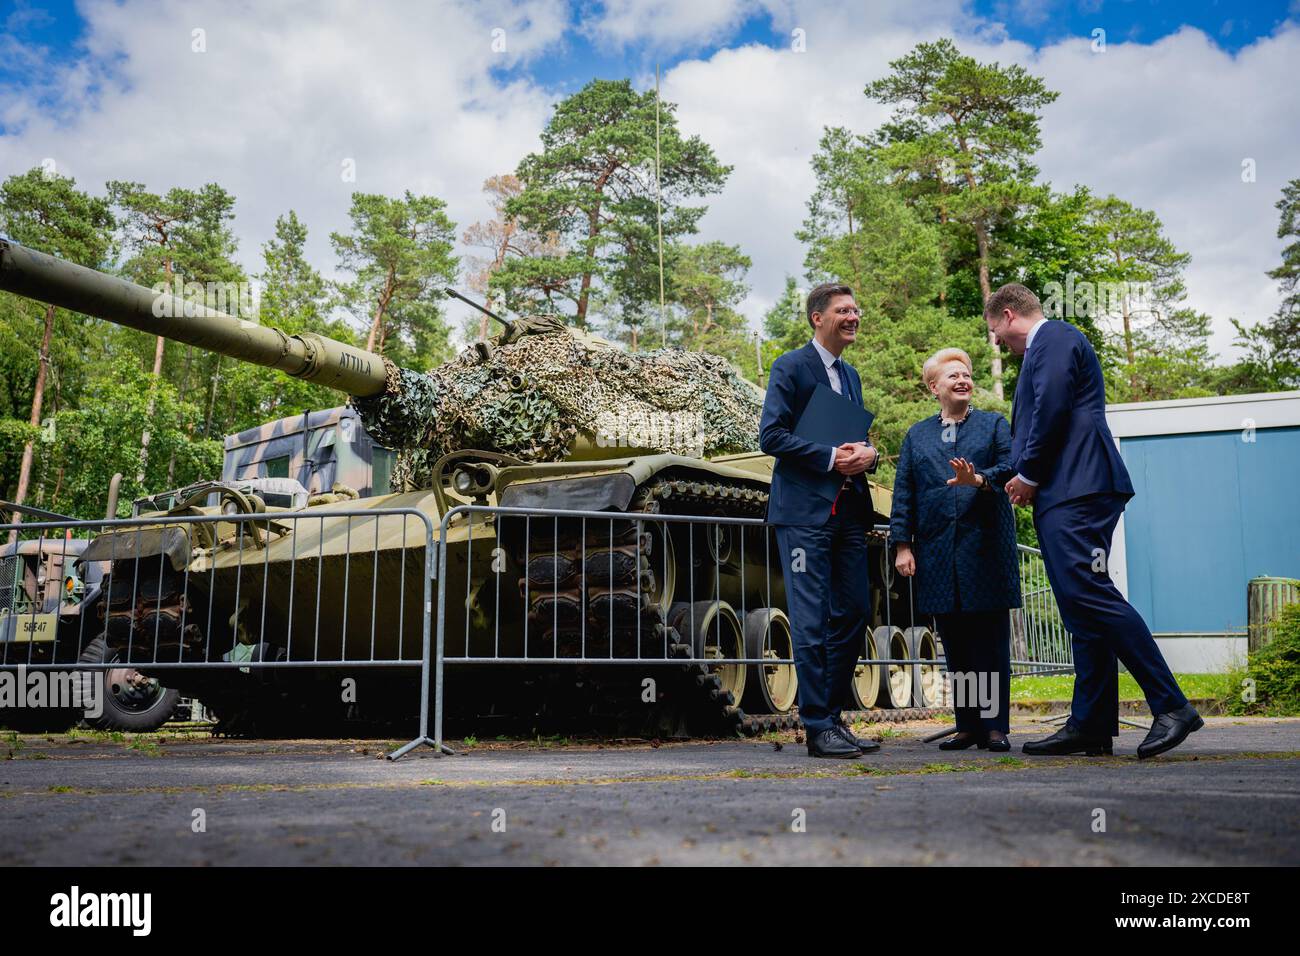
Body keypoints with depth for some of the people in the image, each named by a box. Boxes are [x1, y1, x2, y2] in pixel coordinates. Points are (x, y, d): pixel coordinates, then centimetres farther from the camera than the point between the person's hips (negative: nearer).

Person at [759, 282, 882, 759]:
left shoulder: (851, 375, 20)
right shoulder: (790, 367, -3)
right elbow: (771, 435, -11)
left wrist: (866, 454, 2)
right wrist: (830, 457, -17)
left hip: (848, 510, 8)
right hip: (804, 510, -8)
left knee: (854, 613, 9)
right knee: (812, 622, -6)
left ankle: (833, 716, 20)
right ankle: (818, 728, 0)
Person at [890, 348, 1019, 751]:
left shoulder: (994, 424, 12)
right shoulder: (916, 435, 17)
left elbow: (1010, 466, -4)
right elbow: (903, 493, 11)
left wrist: (979, 479, -24)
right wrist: (902, 544, 2)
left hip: (986, 548, -2)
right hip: (937, 553, 2)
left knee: (990, 640, -2)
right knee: (955, 644, 4)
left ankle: (994, 726, 2)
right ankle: (967, 725, 11)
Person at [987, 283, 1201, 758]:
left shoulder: (1054, 337, -2)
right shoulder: (1046, 346, 29)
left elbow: (1053, 408, -14)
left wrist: (1029, 474, -7)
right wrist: (1025, 478, 16)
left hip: (1077, 488, -11)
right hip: (1064, 493, 11)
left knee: (1089, 595, -18)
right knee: (1082, 609, 6)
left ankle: (1172, 706, -16)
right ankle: (1090, 726, 6)